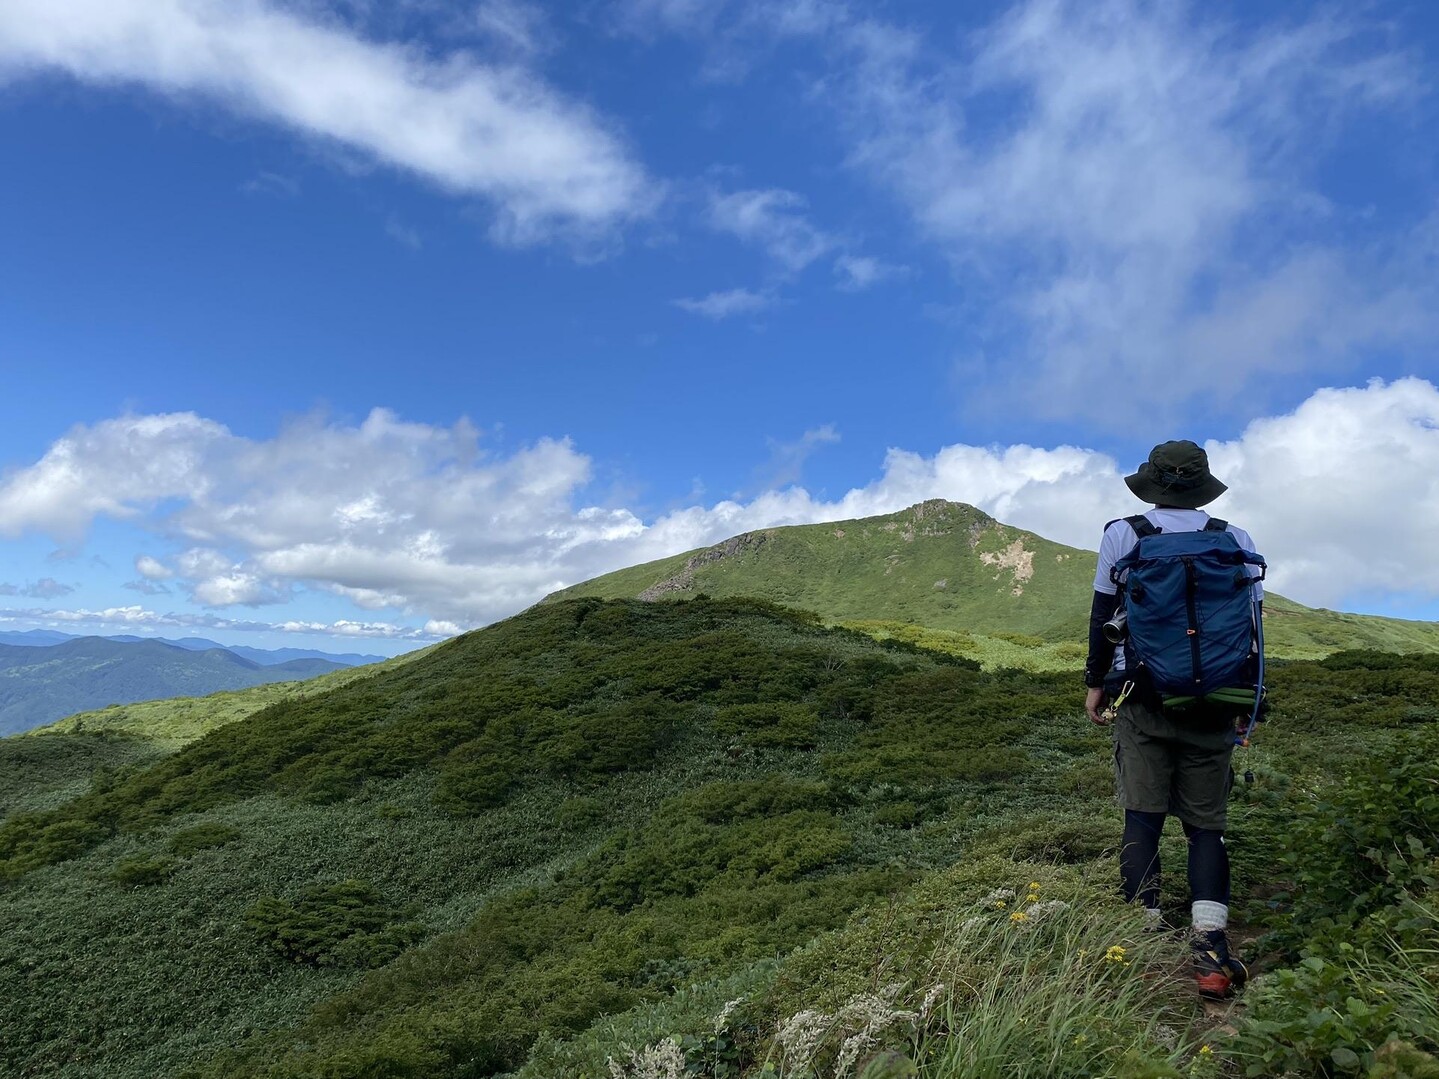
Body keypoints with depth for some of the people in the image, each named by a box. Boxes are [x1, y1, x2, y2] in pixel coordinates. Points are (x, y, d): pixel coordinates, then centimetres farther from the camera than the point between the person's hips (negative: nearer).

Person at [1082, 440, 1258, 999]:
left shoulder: (1122, 534, 0)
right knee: (1206, 822, 8)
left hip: (1143, 696, -1)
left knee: (1142, 817, 2)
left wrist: (1095, 683, 12)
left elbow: (1103, 616, 2)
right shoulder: (1237, 540, 5)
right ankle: (1210, 942, -4)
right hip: (1214, 702, 2)